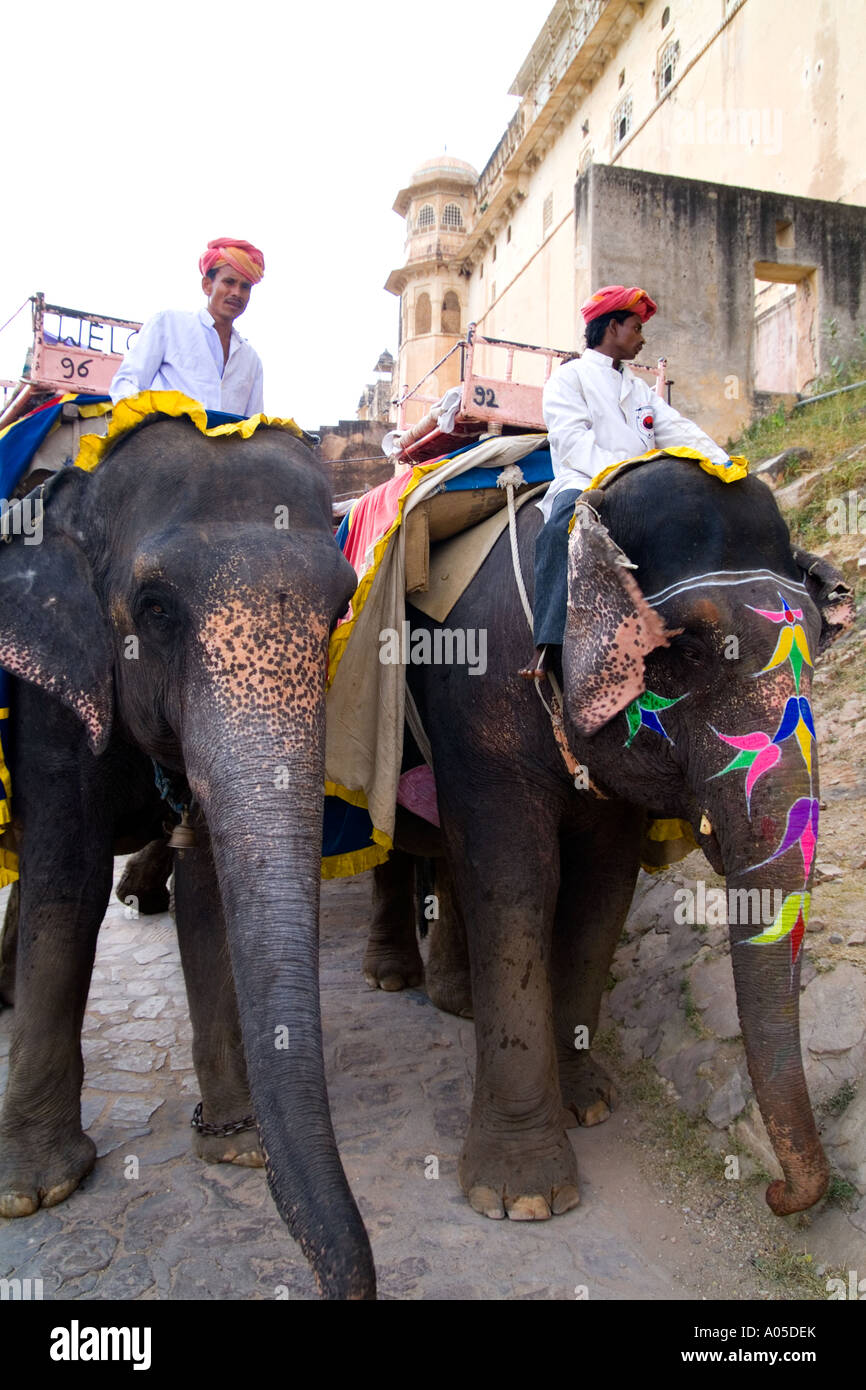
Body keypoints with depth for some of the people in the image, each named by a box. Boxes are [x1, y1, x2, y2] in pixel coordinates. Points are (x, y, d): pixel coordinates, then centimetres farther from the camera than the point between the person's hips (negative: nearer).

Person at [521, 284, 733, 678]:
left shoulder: (639, 388, 30)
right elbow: (573, 443, -7)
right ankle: (547, 645, -43)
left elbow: (677, 430, 16)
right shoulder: (569, 377, 9)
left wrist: (721, 461, -1)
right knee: (563, 527, -38)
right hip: (583, 485, -6)